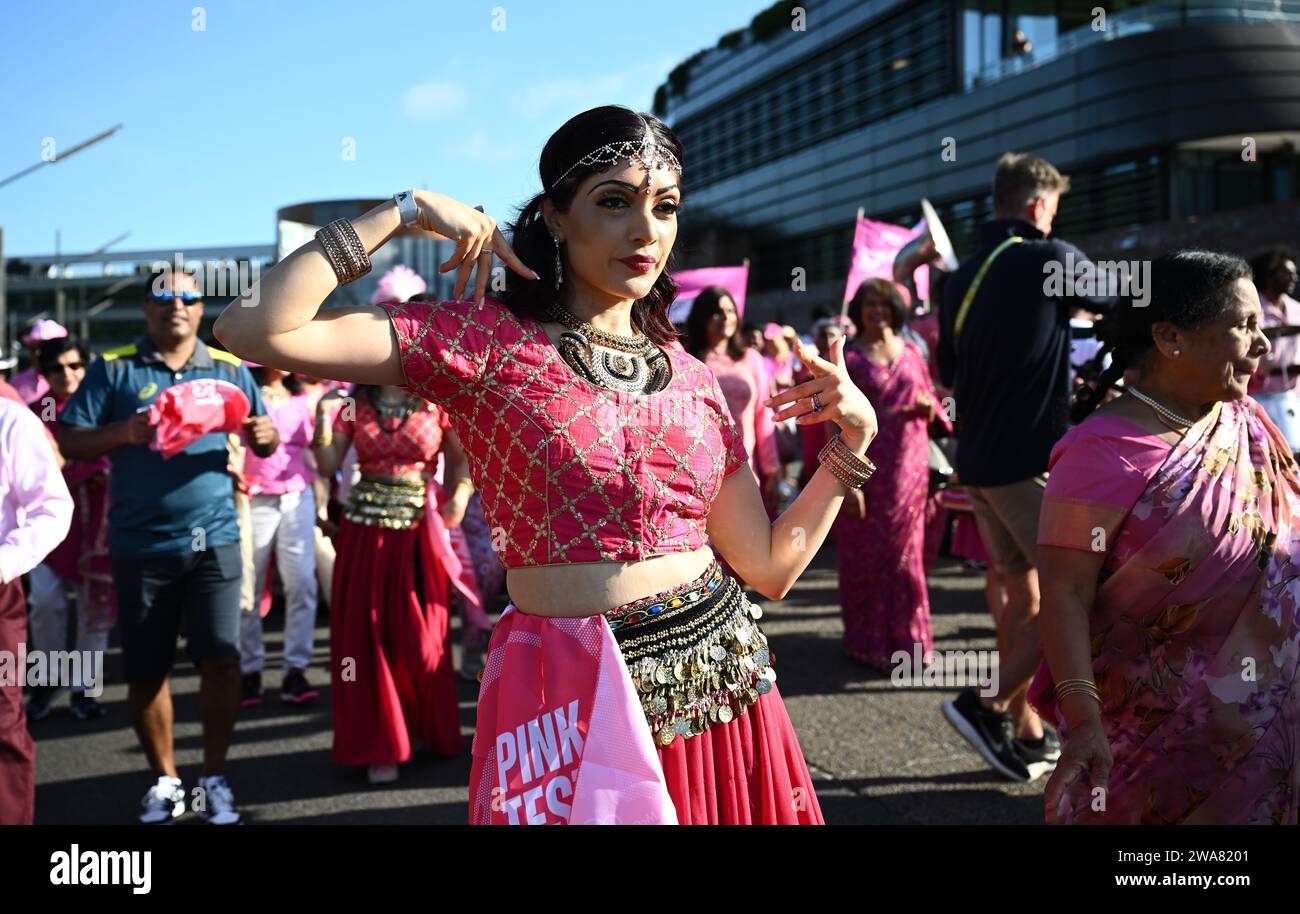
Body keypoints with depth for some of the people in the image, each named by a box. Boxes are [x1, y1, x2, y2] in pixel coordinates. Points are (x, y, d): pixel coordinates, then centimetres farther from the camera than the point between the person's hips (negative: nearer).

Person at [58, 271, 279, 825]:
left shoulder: (229, 369, 7)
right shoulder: (113, 369, 2)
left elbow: (261, 442, 11)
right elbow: (68, 443, -1)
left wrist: (265, 436, -12)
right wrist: (123, 433, -19)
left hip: (213, 540, 0)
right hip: (139, 545, 0)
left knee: (221, 658, -6)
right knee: (145, 670, 8)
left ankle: (214, 779, 11)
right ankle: (164, 780, 25)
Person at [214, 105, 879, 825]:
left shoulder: (690, 378, 8)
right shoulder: (487, 342, -6)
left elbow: (769, 566, 9)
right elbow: (255, 330, -16)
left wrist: (853, 439, 1)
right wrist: (405, 211, -11)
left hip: (723, 681, 5)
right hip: (576, 702, -5)